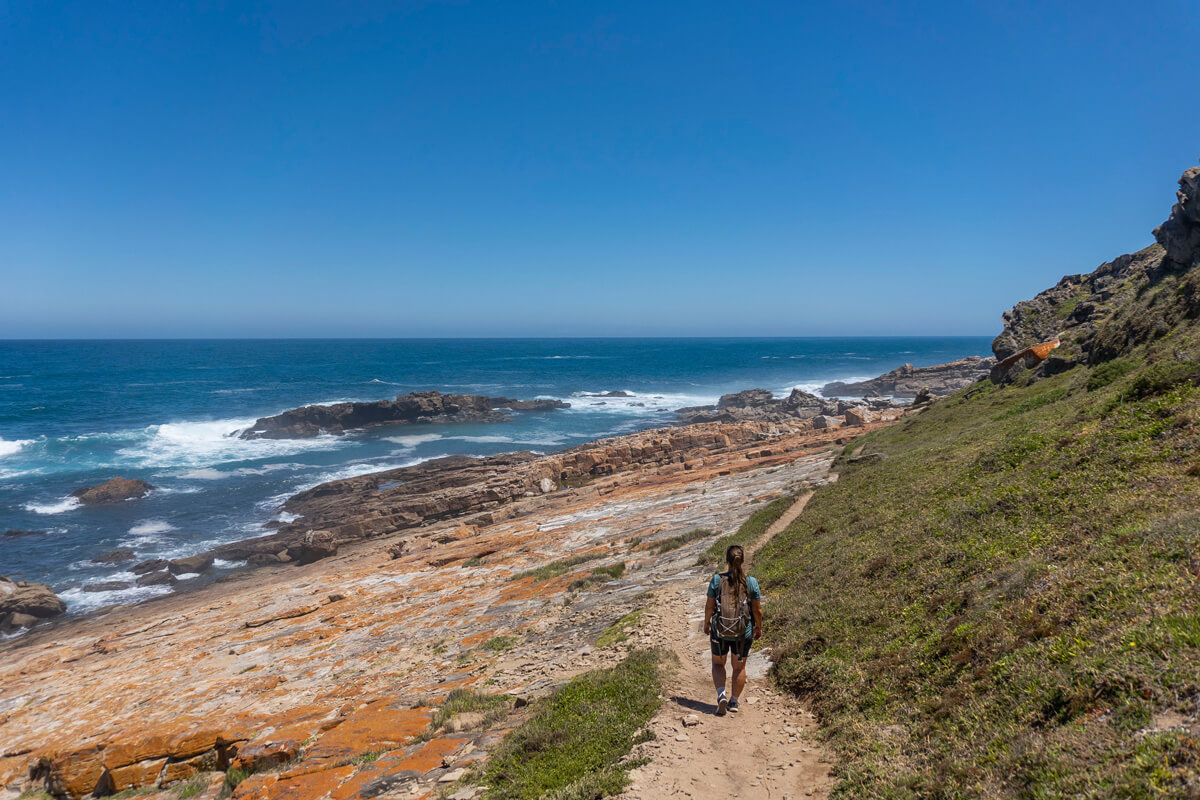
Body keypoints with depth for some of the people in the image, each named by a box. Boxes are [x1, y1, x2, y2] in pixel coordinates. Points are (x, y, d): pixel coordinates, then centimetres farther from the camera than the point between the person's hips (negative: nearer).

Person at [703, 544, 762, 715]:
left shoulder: (717, 579, -12)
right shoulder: (751, 582, -11)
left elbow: (709, 606, -5)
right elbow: (757, 610, -4)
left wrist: (706, 623, 13)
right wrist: (759, 627, 13)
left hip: (719, 630, 0)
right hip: (744, 632, 0)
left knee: (718, 664, 20)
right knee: (739, 666, 20)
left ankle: (721, 694, 0)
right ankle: (734, 702, 26)